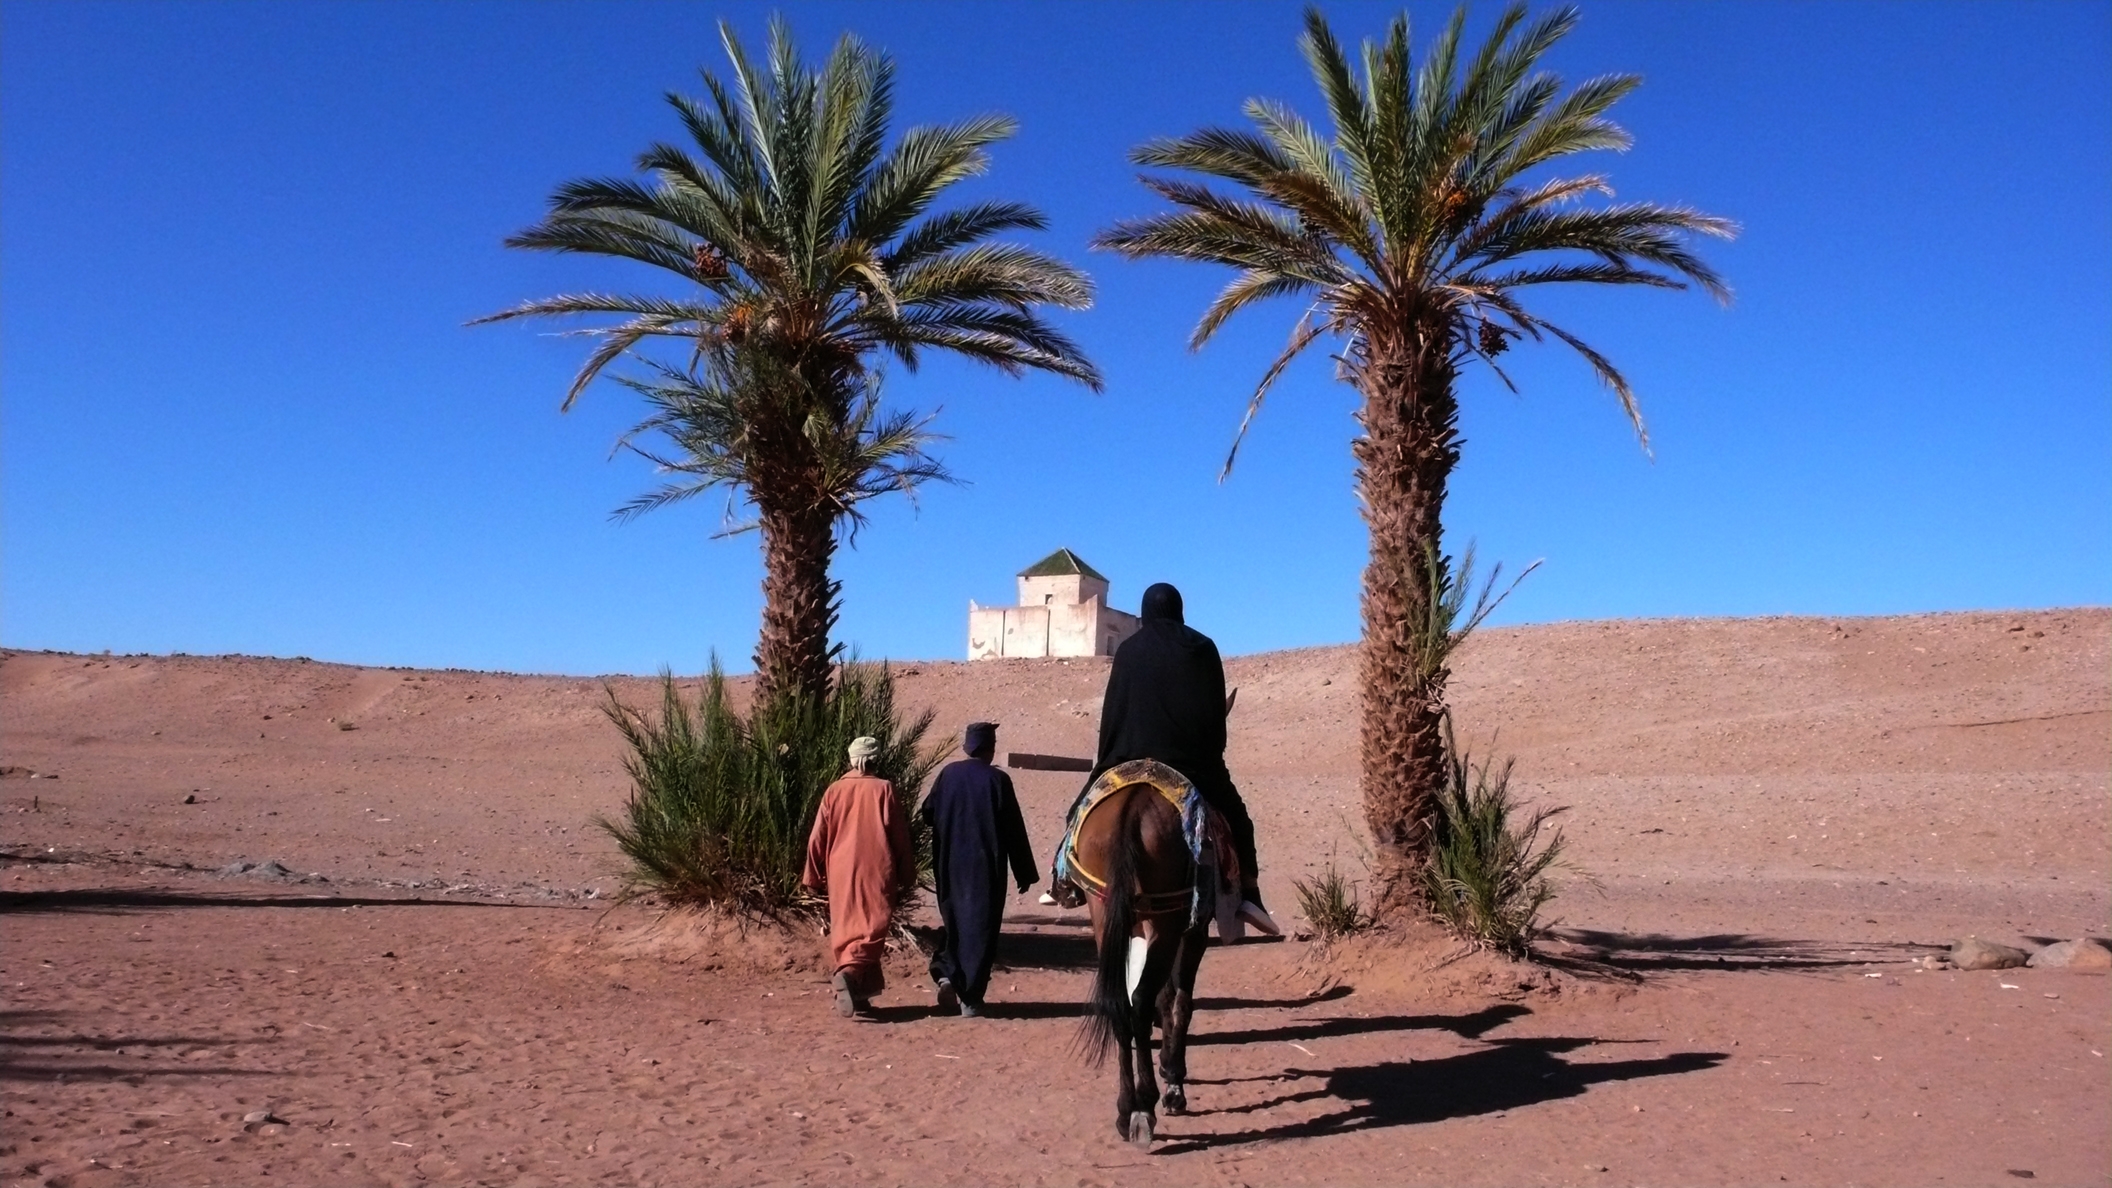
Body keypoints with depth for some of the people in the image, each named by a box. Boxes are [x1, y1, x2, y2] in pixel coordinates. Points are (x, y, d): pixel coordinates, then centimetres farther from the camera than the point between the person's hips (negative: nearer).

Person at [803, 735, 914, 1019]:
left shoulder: (834, 791, 4)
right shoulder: (883, 789, -4)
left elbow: (817, 838, 5)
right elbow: (900, 836, -3)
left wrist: (813, 878, 14)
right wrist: (906, 875, 5)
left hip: (841, 874, 3)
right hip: (876, 873, -3)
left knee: (847, 930, 13)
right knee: (871, 929, -2)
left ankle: (857, 995, 14)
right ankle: (851, 972, -28)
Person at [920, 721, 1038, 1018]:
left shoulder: (948, 774, -2)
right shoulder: (998, 780, -10)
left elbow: (927, 813, 6)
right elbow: (1014, 830, -7)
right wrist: (1025, 872, 0)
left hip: (950, 867, 3)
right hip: (986, 867, -3)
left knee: (955, 920, 21)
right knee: (980, 926, 4)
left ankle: (946, 974, 2)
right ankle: (970, 998, 2)